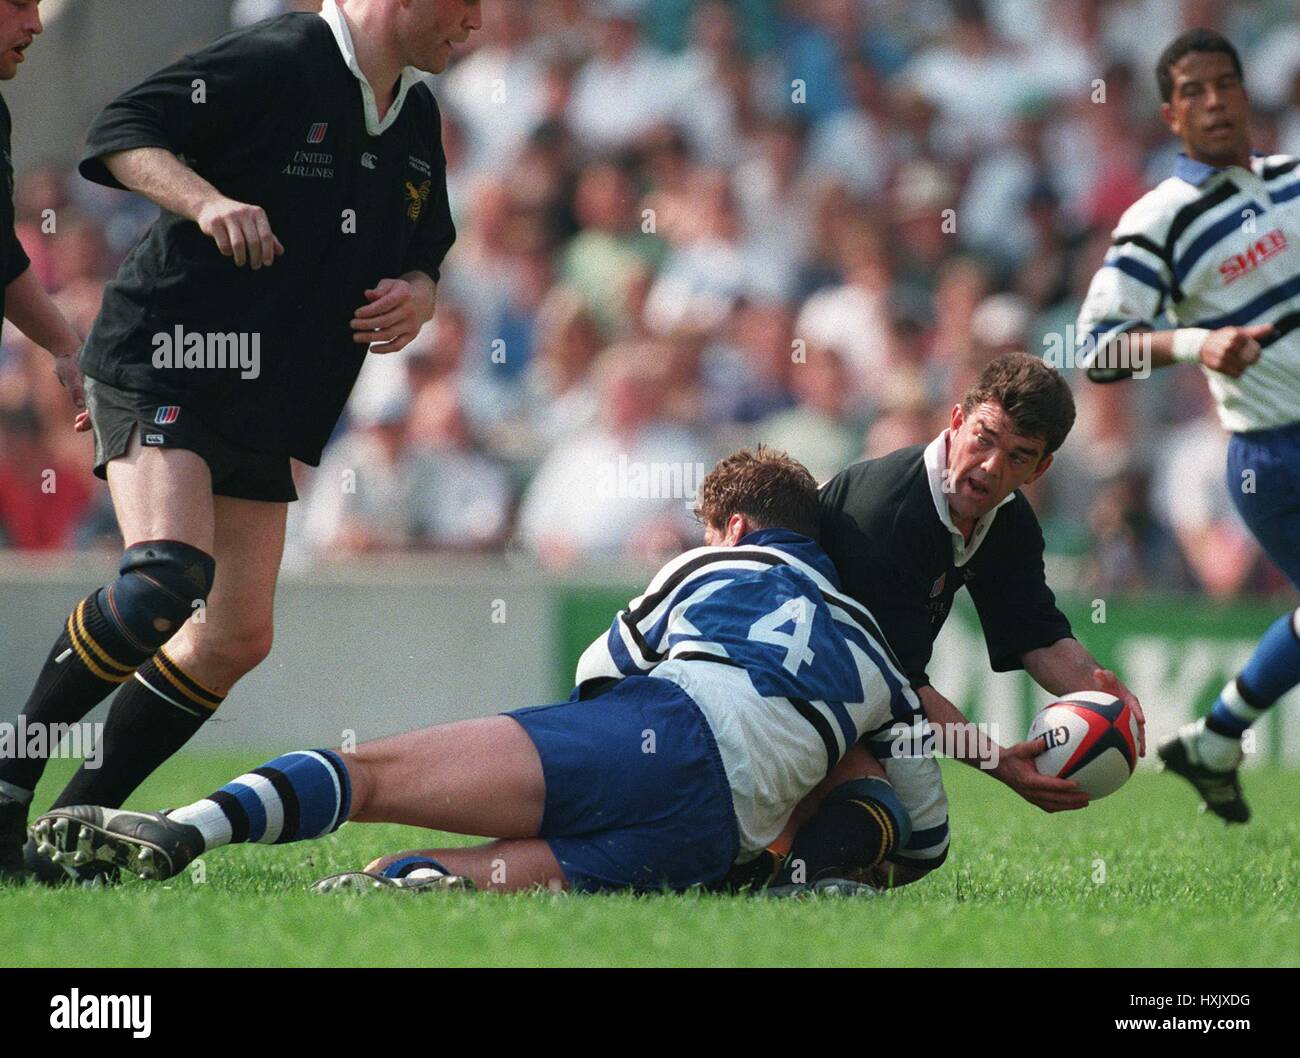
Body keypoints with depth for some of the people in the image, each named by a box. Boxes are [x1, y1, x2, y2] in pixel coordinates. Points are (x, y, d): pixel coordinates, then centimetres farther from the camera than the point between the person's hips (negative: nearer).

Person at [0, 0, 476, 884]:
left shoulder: (417, 118, 13)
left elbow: (423, 251, 25)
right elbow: (120, 132, -14)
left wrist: (416, 293, 1)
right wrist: (205, 201, -31)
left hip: (265, 409, 9)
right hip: (160, 368, -9)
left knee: (236, 637, 3)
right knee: (168, 573, -27)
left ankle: (76, 823, 12)